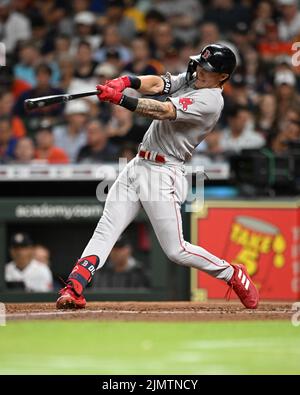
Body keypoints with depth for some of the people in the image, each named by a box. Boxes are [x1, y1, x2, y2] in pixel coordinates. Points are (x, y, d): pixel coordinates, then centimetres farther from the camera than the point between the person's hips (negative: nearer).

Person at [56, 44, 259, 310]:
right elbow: (156, 84, 0)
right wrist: (127, 81, -21)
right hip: (138, 165, 8)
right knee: (105, 231, -5)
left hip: (163, 174, -8)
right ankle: (74, 288, -13)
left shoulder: (210, 100, -15)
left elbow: (163, 111, -25)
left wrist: (120, 99, -31)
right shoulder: (189, 80, 14)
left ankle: (232, 274, 14)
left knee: (176, 250, -6)